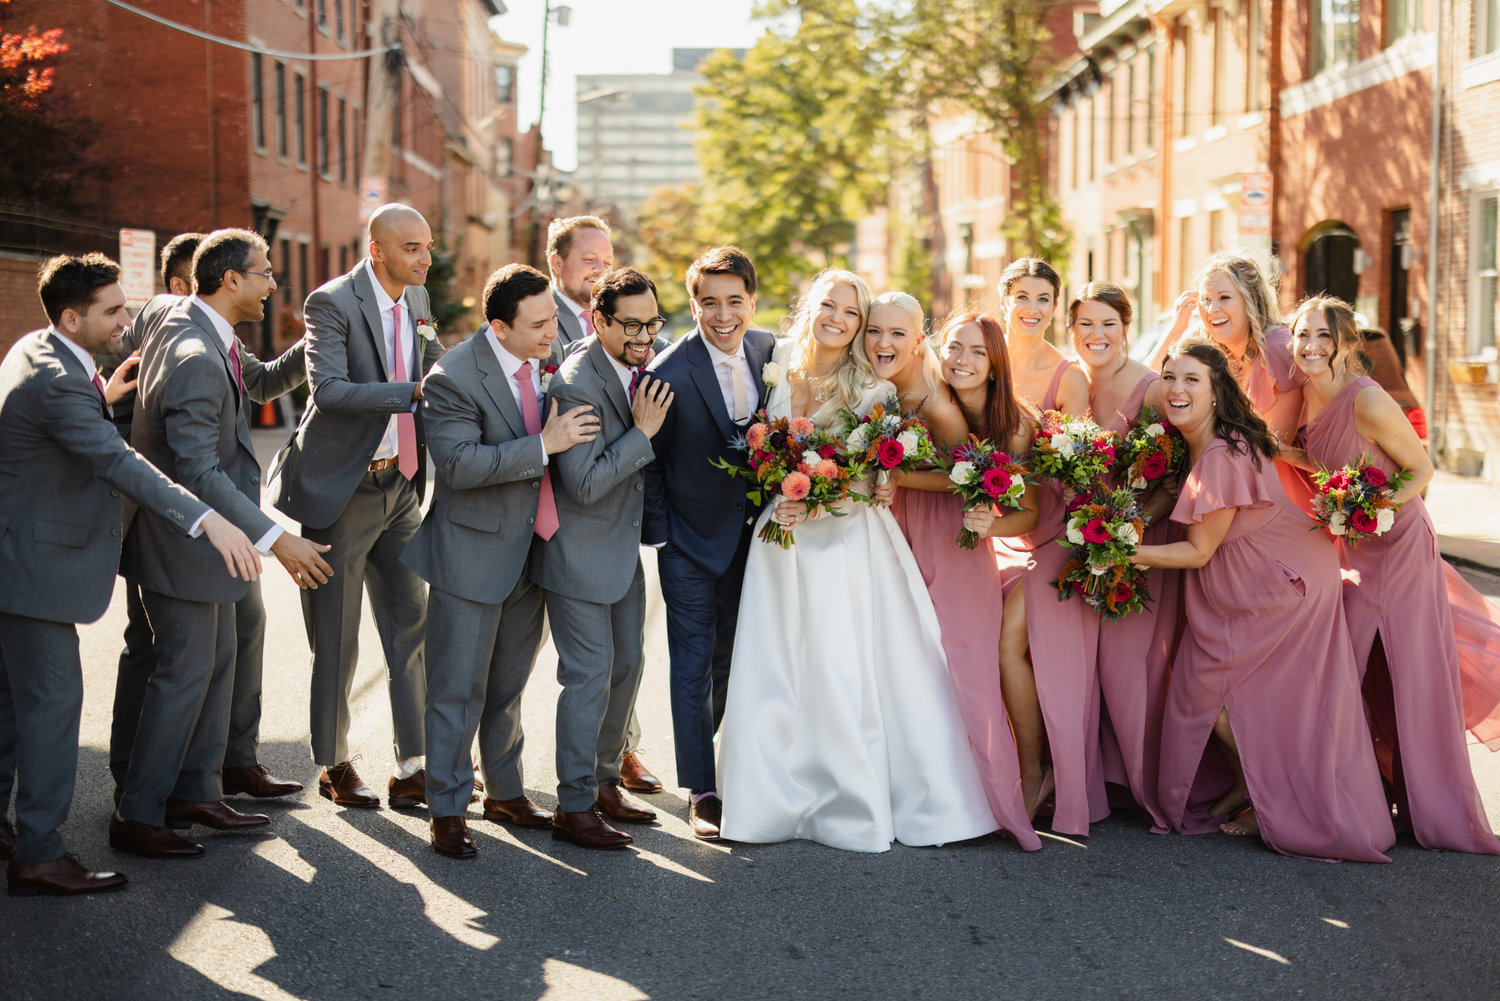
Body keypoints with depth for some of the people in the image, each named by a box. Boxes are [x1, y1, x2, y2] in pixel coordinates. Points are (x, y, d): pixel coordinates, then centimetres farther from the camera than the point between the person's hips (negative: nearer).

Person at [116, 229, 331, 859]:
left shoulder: (198, 326, 5)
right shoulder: (196, 358, -27)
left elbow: (261, 383, 23)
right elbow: (200, 474, -31)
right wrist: (275, 540, -32)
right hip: (180, 535, -10)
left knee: (217, 660, 17)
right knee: (185, 672, -3)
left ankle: (196, 793, 28)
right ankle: (137, 817, 7)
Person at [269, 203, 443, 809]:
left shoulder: (417, 301, 8)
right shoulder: (332, 303, -14)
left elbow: (438, 368, 23)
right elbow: (329, 390, -26)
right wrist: (412, 392, -32)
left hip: (400, 487, 6)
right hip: (343, 487, -6)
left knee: (411, 629, 5)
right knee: (337, 639, 5)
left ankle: (412, 770, 11)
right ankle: (333, 766, 21)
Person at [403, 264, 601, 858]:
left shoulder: (547, 362, 2)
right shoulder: (454, 377, -19)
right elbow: (459, 464, -29)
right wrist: (543, 445, -29)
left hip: (531, 555, 7)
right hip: (473, 554, -6)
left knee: (508, 685, 19)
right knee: (459, 688, 1)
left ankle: (505, 792, 33)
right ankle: (447, 811, 11)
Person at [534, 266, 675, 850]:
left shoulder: (639, 367, 3)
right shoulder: (577, 383, -24)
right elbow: (585, 484, -26)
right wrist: (642, 432, -24)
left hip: (624, 548, 9)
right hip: (581, 555, -9)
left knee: (626, 666, 16)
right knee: (589, 675, -4)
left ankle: (603, 784, 31)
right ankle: (574, 808, 7)